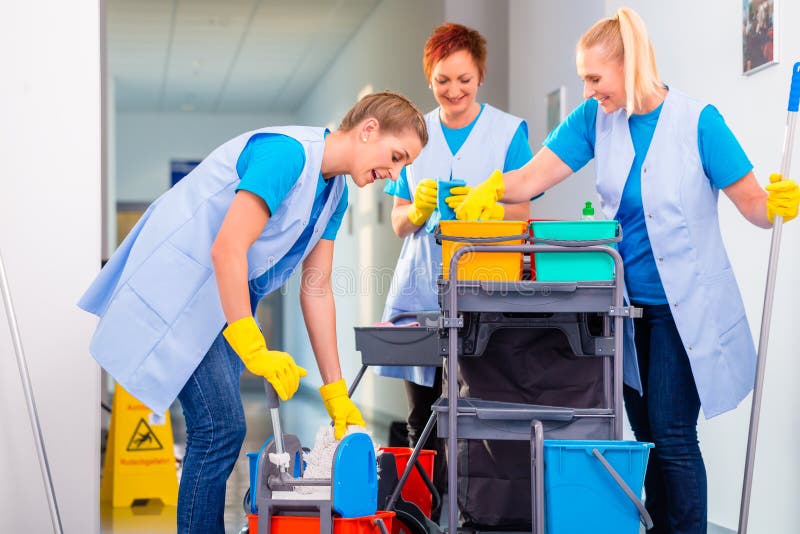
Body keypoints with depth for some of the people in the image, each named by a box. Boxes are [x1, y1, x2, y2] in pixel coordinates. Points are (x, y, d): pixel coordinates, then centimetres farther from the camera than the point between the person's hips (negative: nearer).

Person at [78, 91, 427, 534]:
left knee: (219, 429, 10)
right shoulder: (286, 152, -22)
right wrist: (253, 349, -28)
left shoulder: (335, 192, 8)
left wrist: (336, 393, 7)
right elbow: (226, 250, -28)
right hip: (174, 291, -9)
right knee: (220, 426, -12)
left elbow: (317, 289, 10)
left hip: (220, 301, 9)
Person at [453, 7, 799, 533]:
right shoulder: (596, 118, -1)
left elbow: (753, 203, -11)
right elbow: (532, 178, -8)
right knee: (646, 434, 11)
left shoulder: (697, 120, -13)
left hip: (684, 305, -5)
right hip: (628, 303, 5)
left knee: (673, 435, -5)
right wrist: (491, 189, -27)